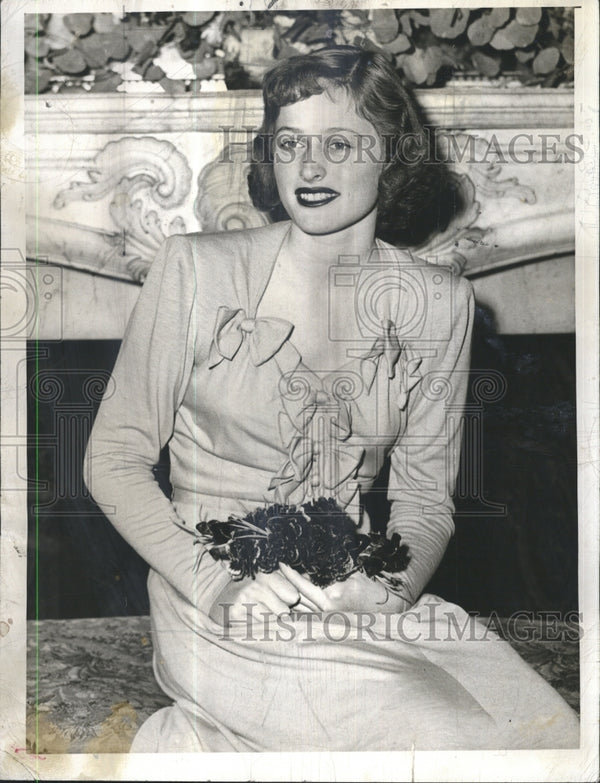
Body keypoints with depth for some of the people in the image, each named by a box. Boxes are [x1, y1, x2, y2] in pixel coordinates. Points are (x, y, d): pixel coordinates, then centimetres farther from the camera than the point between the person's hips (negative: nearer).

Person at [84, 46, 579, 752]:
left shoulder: (438, 303, 3)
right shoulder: (197, 268, -5)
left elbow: (425, 496, 8)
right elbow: (114, 458, -3)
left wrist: (389, 592, -13)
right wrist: (218, 588, -16)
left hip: (361, 595, 5)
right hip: (212, 602, -4)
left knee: (552, 734, -16)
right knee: (452, 739, -24)